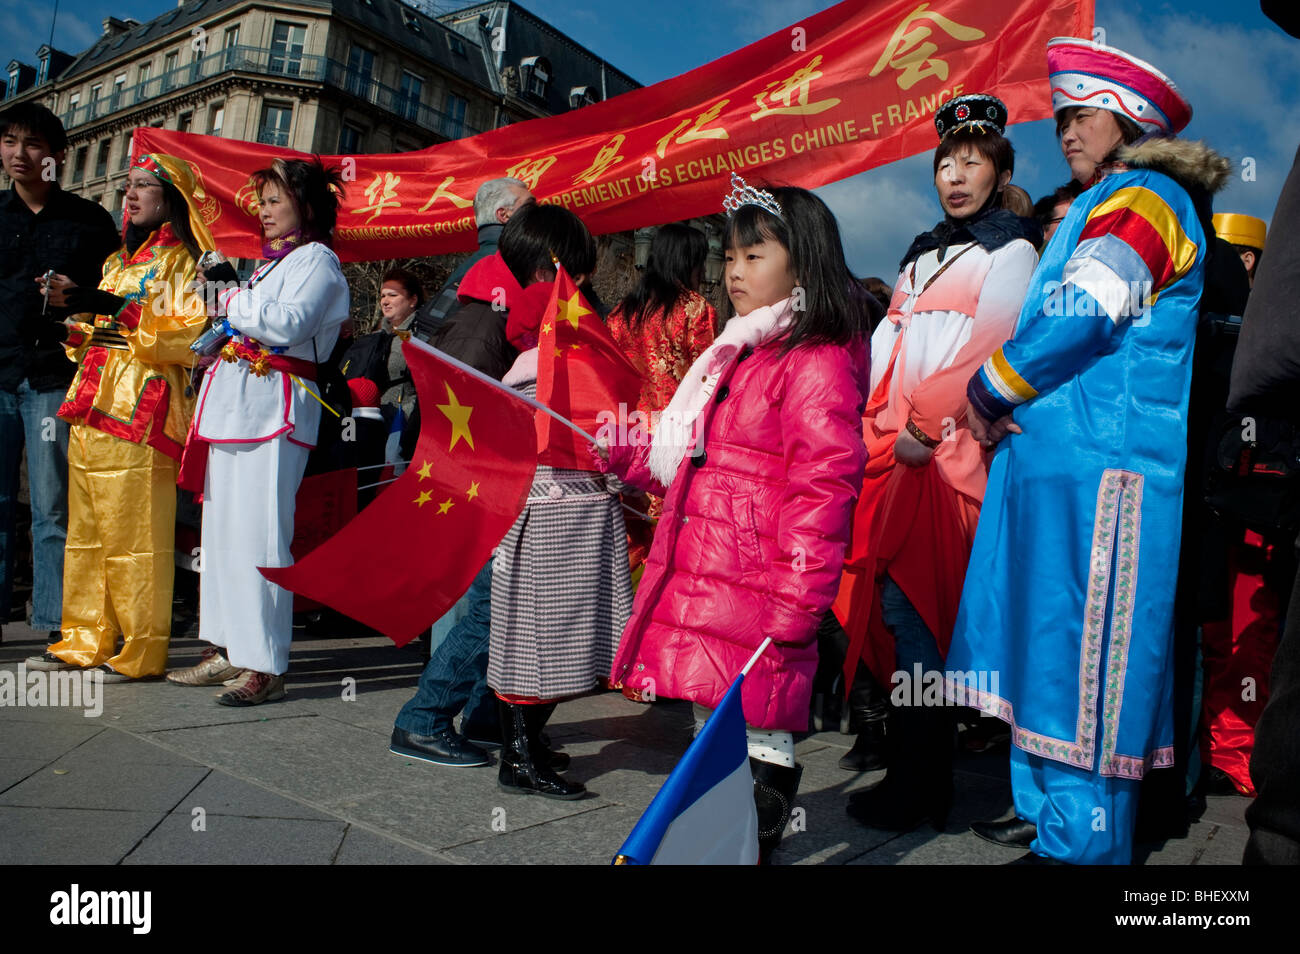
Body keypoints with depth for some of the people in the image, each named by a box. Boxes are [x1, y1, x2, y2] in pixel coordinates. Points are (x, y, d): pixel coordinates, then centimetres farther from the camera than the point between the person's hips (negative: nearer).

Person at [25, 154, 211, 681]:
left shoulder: (180, 261, 1)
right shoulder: (118, 262, 24)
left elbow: (191, 333, -14)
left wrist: (110, 306, -16)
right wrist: (73, 305, 11)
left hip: (141, 410, -8)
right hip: (94, 403, 8)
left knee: (134, 533, -8)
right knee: (86, 531, 8)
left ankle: (142, 650, -2)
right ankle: (86, 640, 15)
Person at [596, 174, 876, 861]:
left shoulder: (816, 364, -11)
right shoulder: (736, 356, 19)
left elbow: (822, 488, -19)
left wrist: (795, 605, -22)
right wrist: (627, 456, 17)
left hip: (755, 595, -9)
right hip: (701, 583, 10)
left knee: (760, 733, 1)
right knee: (711, 720, 20)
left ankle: (756, 843, 19)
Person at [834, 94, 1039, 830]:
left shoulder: (1012, 250, 3)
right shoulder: (924, 252, 23)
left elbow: (986, 349, -10)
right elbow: (889, 341, 16)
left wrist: (928, 431, -12)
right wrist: (887, 426, 5)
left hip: (950, 451, -6)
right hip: (898, 442, 6)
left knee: (912, 597, -10)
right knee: (890, 589, 7)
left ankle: (921, 780, -1)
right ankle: (905, 723, 24)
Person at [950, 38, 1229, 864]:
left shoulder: (1140, 201, -6)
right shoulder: (1103, 208, 26)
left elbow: (1081, 316, -20)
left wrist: (989, 391, -8)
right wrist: (1002, 398, 12)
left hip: (1102, 475, -10)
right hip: (1059, 465, 10)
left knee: (1080, 655, -6)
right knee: (1047, 643, 12)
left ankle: (1082, 842, 4)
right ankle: (1049, 813, 23)